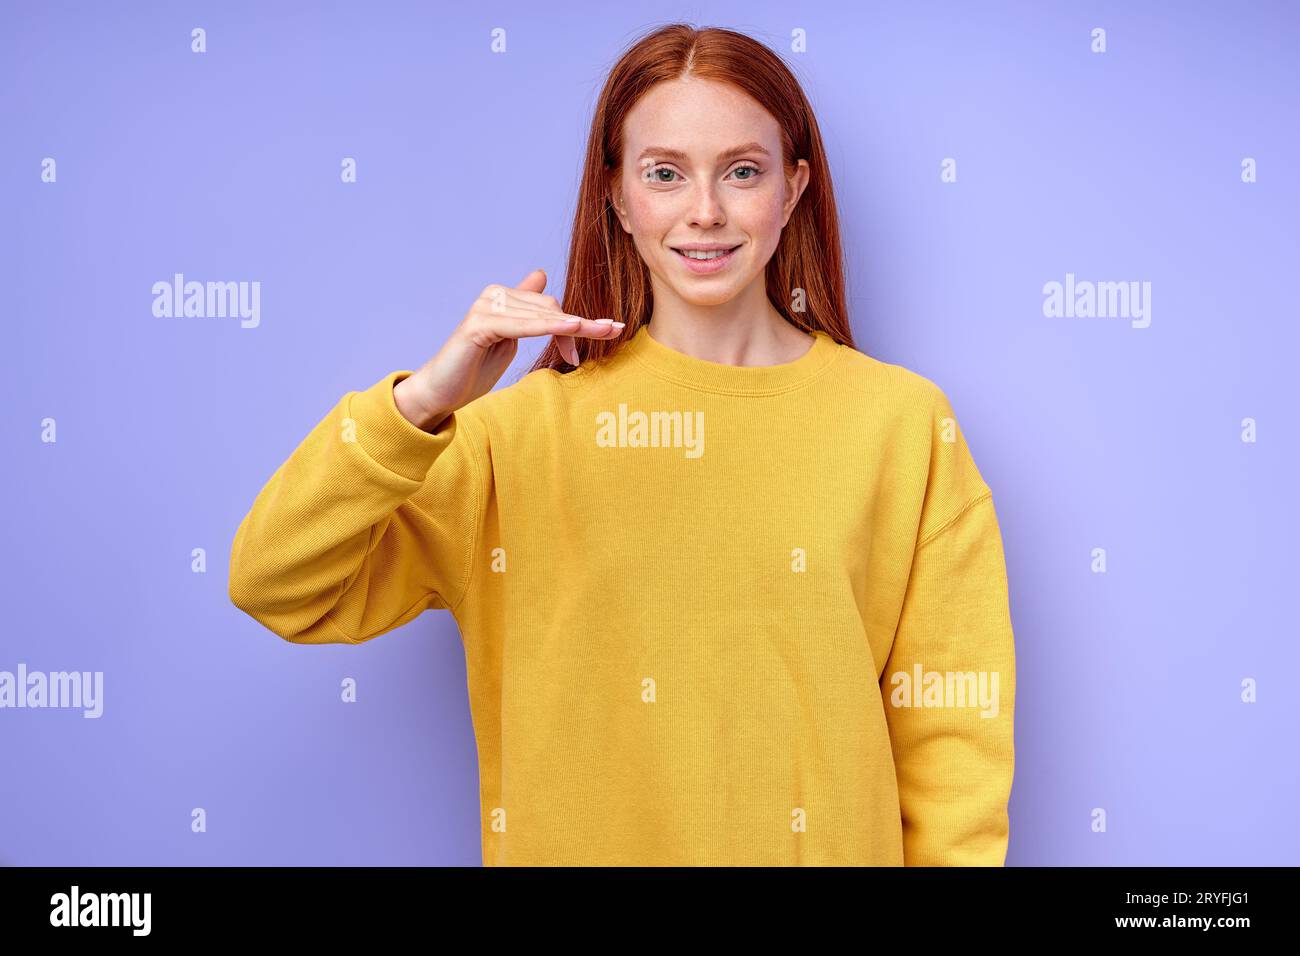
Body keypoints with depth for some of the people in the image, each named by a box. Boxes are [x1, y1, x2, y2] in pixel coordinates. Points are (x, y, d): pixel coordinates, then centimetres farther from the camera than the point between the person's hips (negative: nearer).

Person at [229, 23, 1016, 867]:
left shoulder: (906, 423, -9)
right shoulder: (525, 427, -7)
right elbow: (277, 591, -12)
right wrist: (420, 403, -24)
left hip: (831, 844, 0)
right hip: (574, 840, 1)